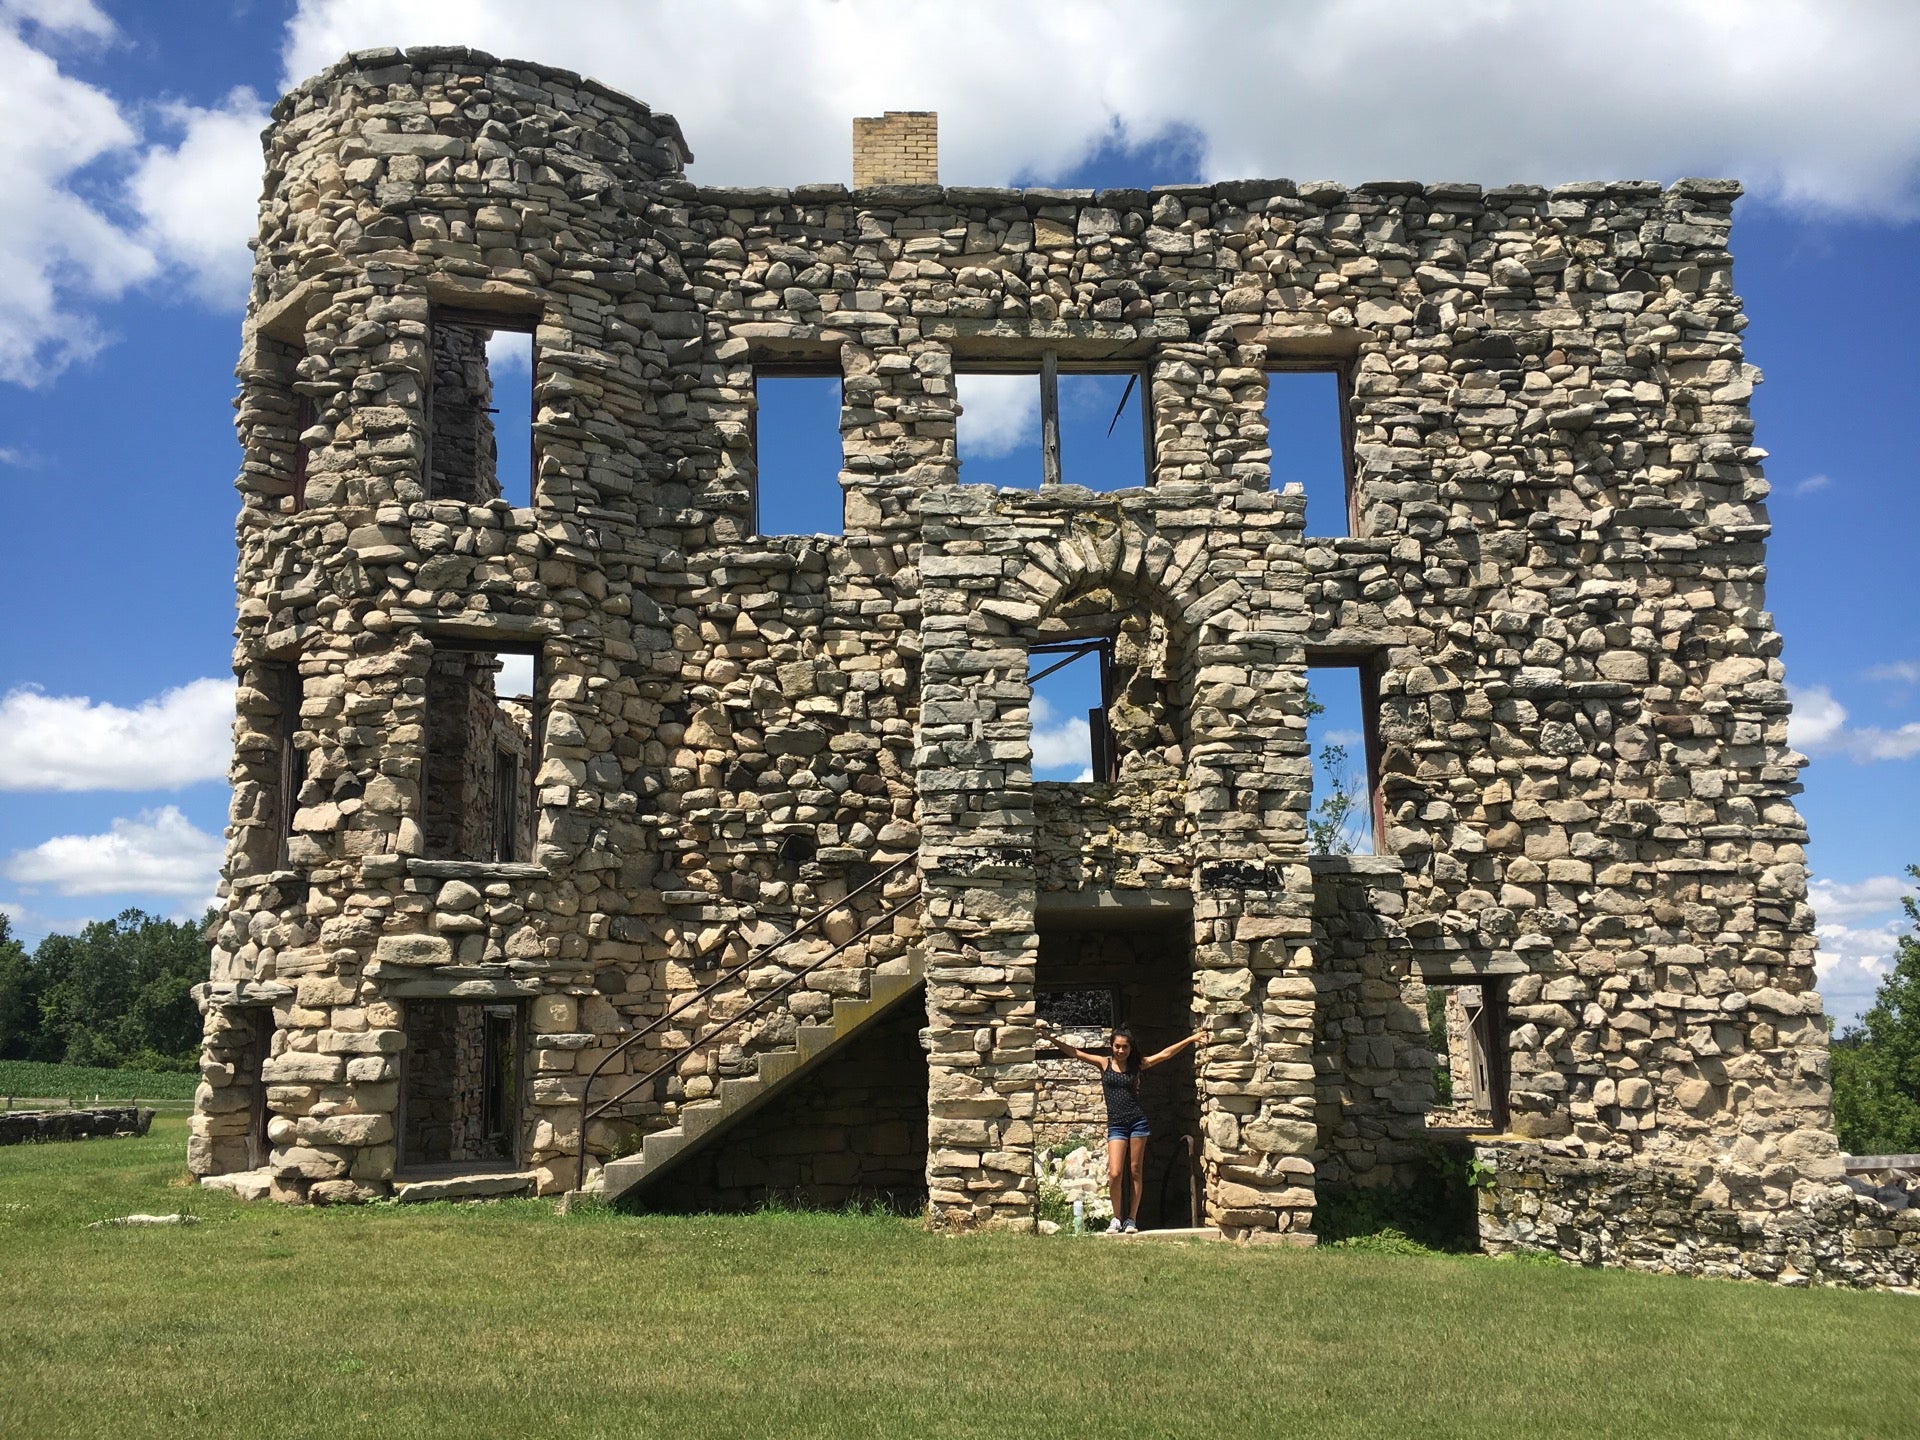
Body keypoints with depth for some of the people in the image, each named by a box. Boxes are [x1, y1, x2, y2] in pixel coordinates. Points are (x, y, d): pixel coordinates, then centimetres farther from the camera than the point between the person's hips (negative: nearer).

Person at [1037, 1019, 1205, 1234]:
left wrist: (1191, 1039, 3)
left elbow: (1165, 1054, 6)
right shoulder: (1104, 1063, 5)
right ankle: (1116, 1218, 7)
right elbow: (1075, 1053, 0)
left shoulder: (1136, 1065, 6)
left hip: (1138, 1121, 1)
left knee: (1135, 1172, 3)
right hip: (1116, 1125, -1)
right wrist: (1051, 1039, -9)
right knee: (1114, 1173, -9)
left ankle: (1132, 1219, 12)